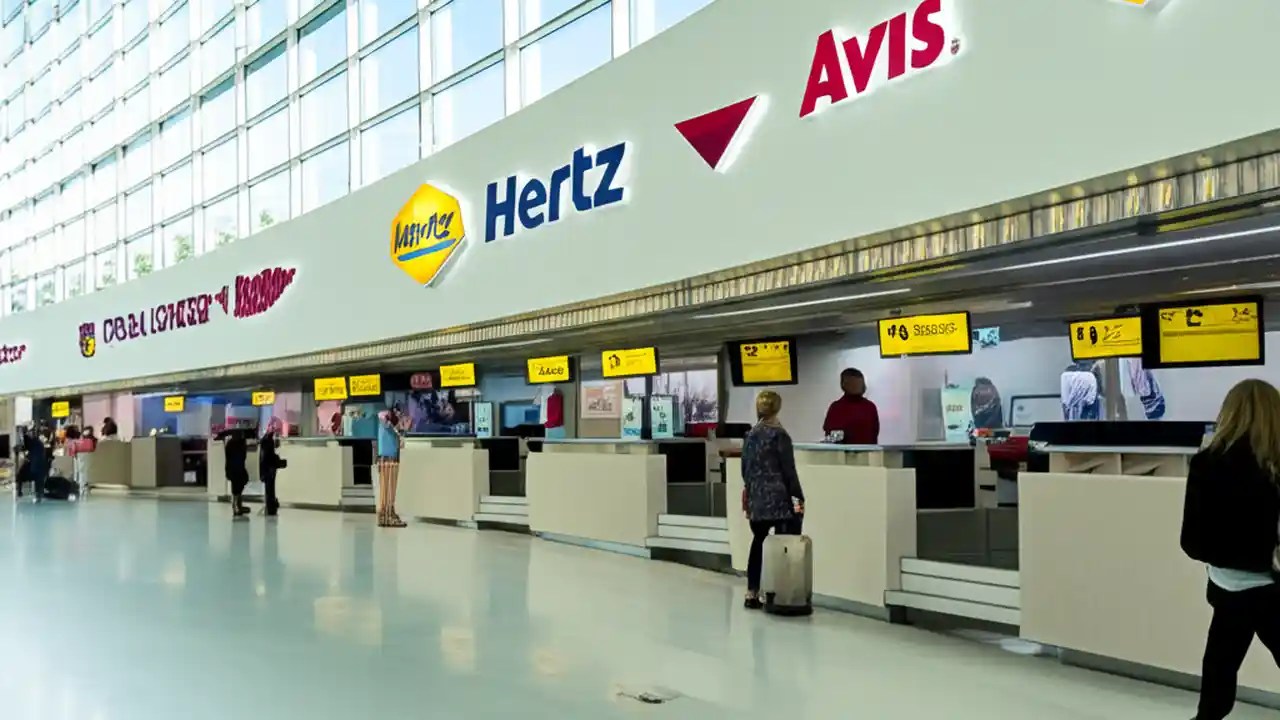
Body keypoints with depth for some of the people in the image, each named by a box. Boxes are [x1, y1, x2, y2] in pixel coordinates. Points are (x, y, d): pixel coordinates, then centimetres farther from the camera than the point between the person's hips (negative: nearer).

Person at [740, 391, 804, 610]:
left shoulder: (750, 435, 9)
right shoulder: (779, 435, -8)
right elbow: (789, 470, -8)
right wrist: (799, 497, -1)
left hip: (756, 499, 6)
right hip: (779, 499, -6)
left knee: (758, 544, 12)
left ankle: (752, 594, 14)